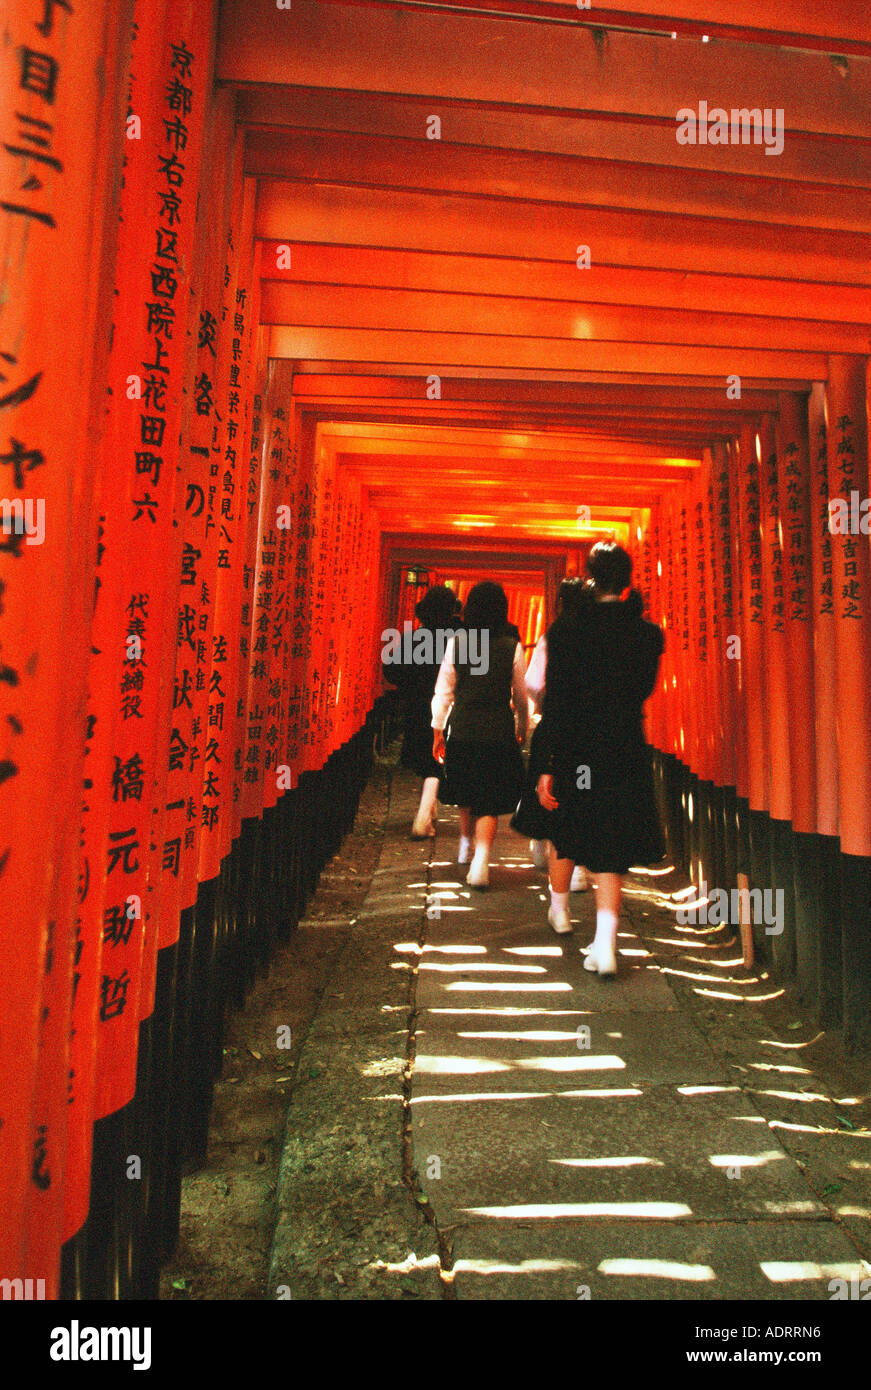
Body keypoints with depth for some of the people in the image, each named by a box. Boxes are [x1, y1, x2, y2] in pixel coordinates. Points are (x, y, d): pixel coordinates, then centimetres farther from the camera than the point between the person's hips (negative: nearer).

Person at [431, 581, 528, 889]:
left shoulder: (456, 643, -2)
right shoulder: (512, 647, -4)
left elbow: (443, 690, 1)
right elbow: (520, 696, 5)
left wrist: (437, 730, 9)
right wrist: (522, 728, 21)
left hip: (462, 729, 2)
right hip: (499, 731, -2)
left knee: (466, 793, 21)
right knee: (490, 798, 5)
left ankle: (466, 844, 41)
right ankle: (481, 860, -6)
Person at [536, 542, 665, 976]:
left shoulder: (565, 630, -10)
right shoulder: (647, 634, -5)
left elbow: (554, 700, -12)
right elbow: (644, 689, 8)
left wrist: (547, 766, -9)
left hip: (573, 752, 0)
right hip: (625, 753, 1)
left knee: (566, 833, 21)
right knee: (611, 846, 9)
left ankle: (559, 908, 44)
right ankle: (604, 944, 0)